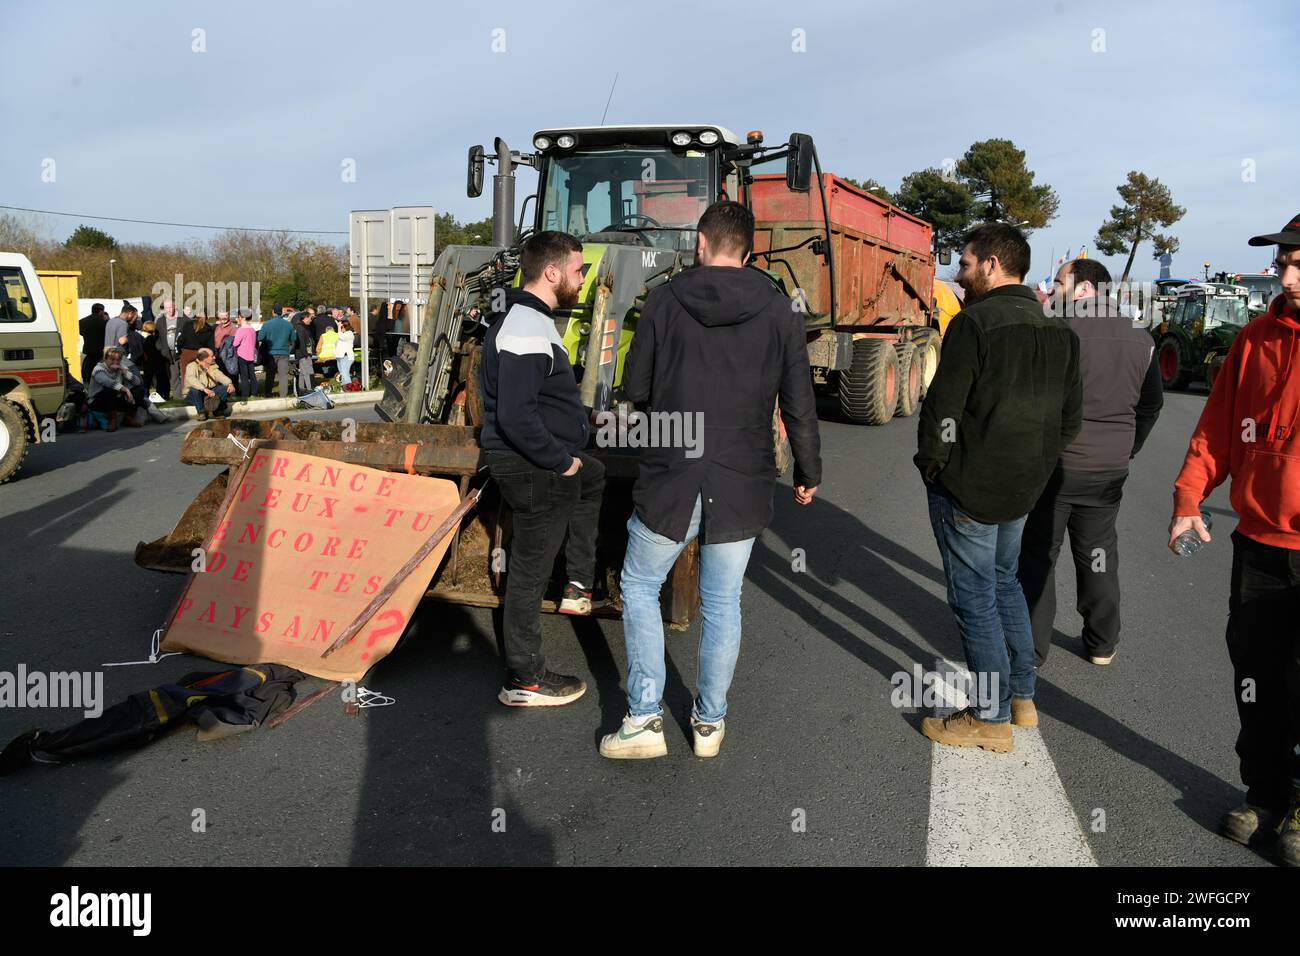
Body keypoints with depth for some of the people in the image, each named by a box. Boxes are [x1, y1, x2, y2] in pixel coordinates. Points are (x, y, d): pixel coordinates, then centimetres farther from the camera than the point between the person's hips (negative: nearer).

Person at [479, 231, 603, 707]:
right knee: (531, 570, -1)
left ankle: (579, 587, 35)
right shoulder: (527, 332, -23)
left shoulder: (529, 319, 11)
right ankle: (524, 680, 13)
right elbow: (516, 417, -30)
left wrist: (586, 417, 14)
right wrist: (561, 461, -20)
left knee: (594, 477, 33)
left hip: (546, 459, 11)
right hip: (533, 468, -11)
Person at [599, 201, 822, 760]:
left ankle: (644, 719, 12)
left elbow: (635, 390, -2)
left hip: (670, 482, -2)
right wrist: (808, 473, 14)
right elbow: (799, 406, 1)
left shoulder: (664, 301, -4)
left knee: (640, 588, 16)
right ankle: (710, 723, 25)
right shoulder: (778, 311, 0)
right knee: (722, 604, 15)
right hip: (743, 487, 2)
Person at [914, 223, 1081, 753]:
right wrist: (1033, 464, 17)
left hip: (968, 487, -8)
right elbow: (1070, 417, 12)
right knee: (1004, 581, 23)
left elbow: (943, 408, -19)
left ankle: (990, 718, 12)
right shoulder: (1059, 331, 8)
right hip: (1023, 489, 8)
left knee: (975, 597, 2)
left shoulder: (974, 322, -17)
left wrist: (930, 463, -5)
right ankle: (1021, 698, 32)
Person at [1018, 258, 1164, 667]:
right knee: (1098, 556, 18)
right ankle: (1102, 644, 29)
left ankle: (1032, 646, 12)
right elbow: (1152, 403, 14)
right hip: (1110, 469, 6)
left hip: (1055, 462, -5)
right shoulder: (1141, 338, 6)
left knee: (1038, 554, 6)